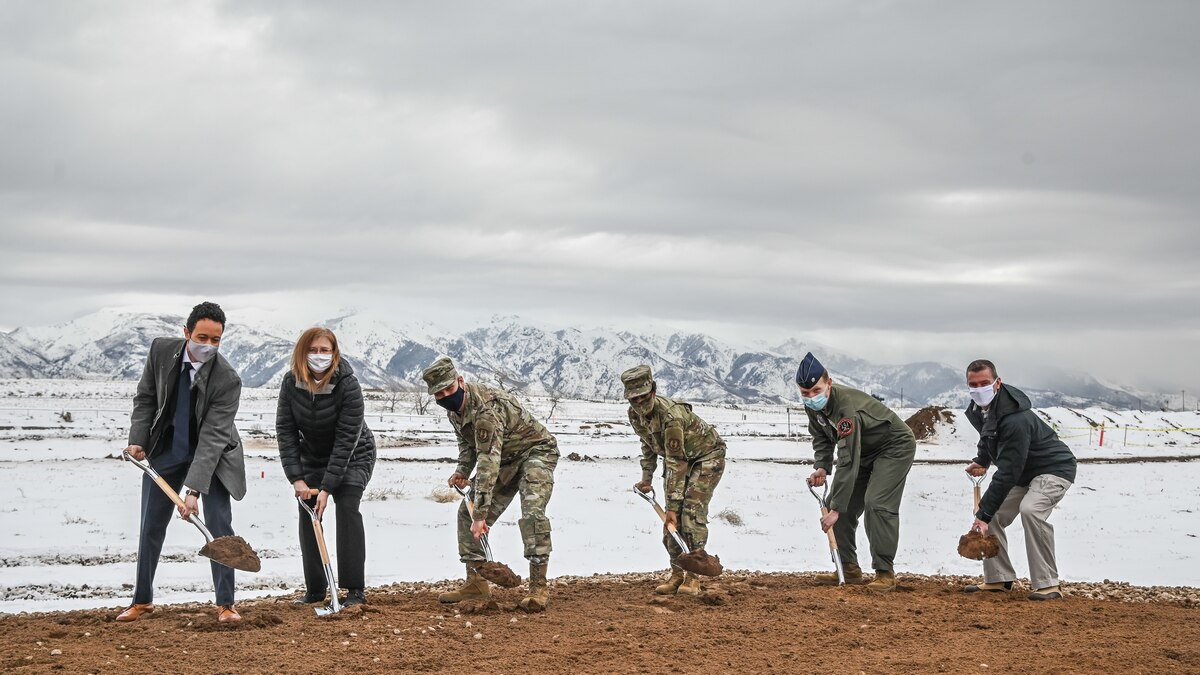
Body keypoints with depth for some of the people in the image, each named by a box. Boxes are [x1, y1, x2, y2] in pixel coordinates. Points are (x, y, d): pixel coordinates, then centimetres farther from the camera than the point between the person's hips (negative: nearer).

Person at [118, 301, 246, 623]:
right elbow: (145, 397, 0)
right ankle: (142, 600, 23)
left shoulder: (227, 380, -28)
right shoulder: (161, 350, -16)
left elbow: (212, 437, -31)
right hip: (166, 449, 3)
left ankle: (225, 603, 2)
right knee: (151, 525, 8)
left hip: (211, 453, -3)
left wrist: (193, 490, -36)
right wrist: (138, 439, -12)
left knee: (219, 525, -10)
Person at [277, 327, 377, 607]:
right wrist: (296, 478, -20)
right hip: (313, 456, 4)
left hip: (353, 457, -4)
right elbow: (285, 430, -13)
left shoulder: (348, 385, -29)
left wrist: (327, 488, -30)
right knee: (307, 512, -4)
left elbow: (346, 439, -28)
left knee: (347, 508, -19)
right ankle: (315, 590, 5)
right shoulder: (292, 382, -17)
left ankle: (355, 590, -17)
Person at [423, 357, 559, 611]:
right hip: (504, 459, 9)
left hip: (536, 451, -9)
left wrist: (481, 514, -43)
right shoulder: (454, 408, -5)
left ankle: (538, 586, -25)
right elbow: (467, 441, 16)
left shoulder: (485, 409, -36)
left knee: (532, 512, -29)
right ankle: (476, 582, 9)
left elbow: (488, 462, -41)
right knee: (467, 513, 3)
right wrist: (462, 470, -2)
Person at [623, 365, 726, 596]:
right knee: (672, 518, -3)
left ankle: (693, 575, -13)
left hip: (706, 456, -7)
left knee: (692, 511, -19)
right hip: (678, 457, 7)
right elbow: (648, 445, 10)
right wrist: (646, 477, 6)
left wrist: (673, 505, -36)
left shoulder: (671, 415, -37)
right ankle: (676, 574, 6)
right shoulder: (635, 414, -12)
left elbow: (676, 464, -37)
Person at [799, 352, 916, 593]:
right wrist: (822, 467, -16)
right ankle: (849, 568, 11)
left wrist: (836, 509, -39)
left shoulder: (846, 408, -39)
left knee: (876, 504, -24)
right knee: (841, 504, 2)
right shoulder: (813, 405, -12)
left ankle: (885, 573, -17)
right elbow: (822, 438, 5)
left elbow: (848, 463, -40)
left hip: (895, 447, -9)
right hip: (863, 451, 9)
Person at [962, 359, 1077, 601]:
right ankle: (998, 579, 13)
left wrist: (984, 513, -34)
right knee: (993, 516, 2)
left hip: (1054, 469, -10)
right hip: (1023, 472, 10)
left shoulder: (1015, 419, -34)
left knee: (1030, 510, -33)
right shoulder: (978, 409, -6)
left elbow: (1007, 473, -35)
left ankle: (1047, 584, -26)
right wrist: (982, 461, 5)